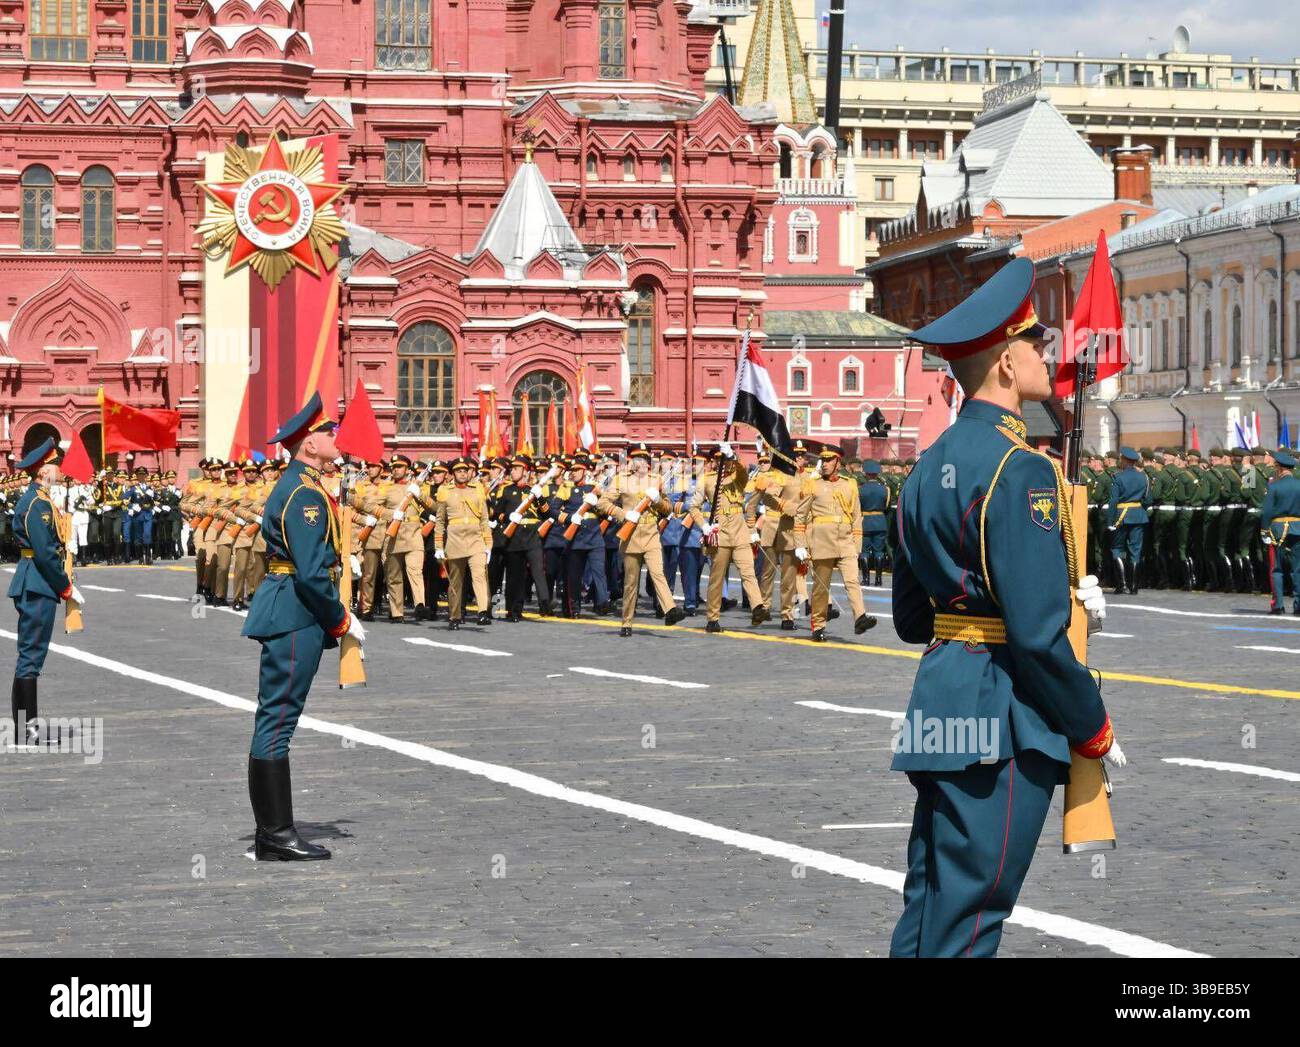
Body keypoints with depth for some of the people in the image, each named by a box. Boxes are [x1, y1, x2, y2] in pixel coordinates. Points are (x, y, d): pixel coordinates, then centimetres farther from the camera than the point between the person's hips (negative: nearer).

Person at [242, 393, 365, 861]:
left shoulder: (296, 486, 17)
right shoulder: (305, 494, -15)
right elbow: (311, 571, -21)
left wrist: (334, 616, 18)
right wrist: (342, 620, -11)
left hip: (288, 616, 11)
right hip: (295, 619, -11)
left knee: (275, 721, 11)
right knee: (278, 720, -8)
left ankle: (272, 831, 16)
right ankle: (276, 836, -7)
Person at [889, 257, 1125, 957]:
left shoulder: (930, 465, 13)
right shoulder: (1019, 468, -15)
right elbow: (1037, 632, -20)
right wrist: (1094, 732, -7)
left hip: (939, 699, 9)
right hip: (1002, 721, -9)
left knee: (926, 911, 13)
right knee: (967, 924, -5)